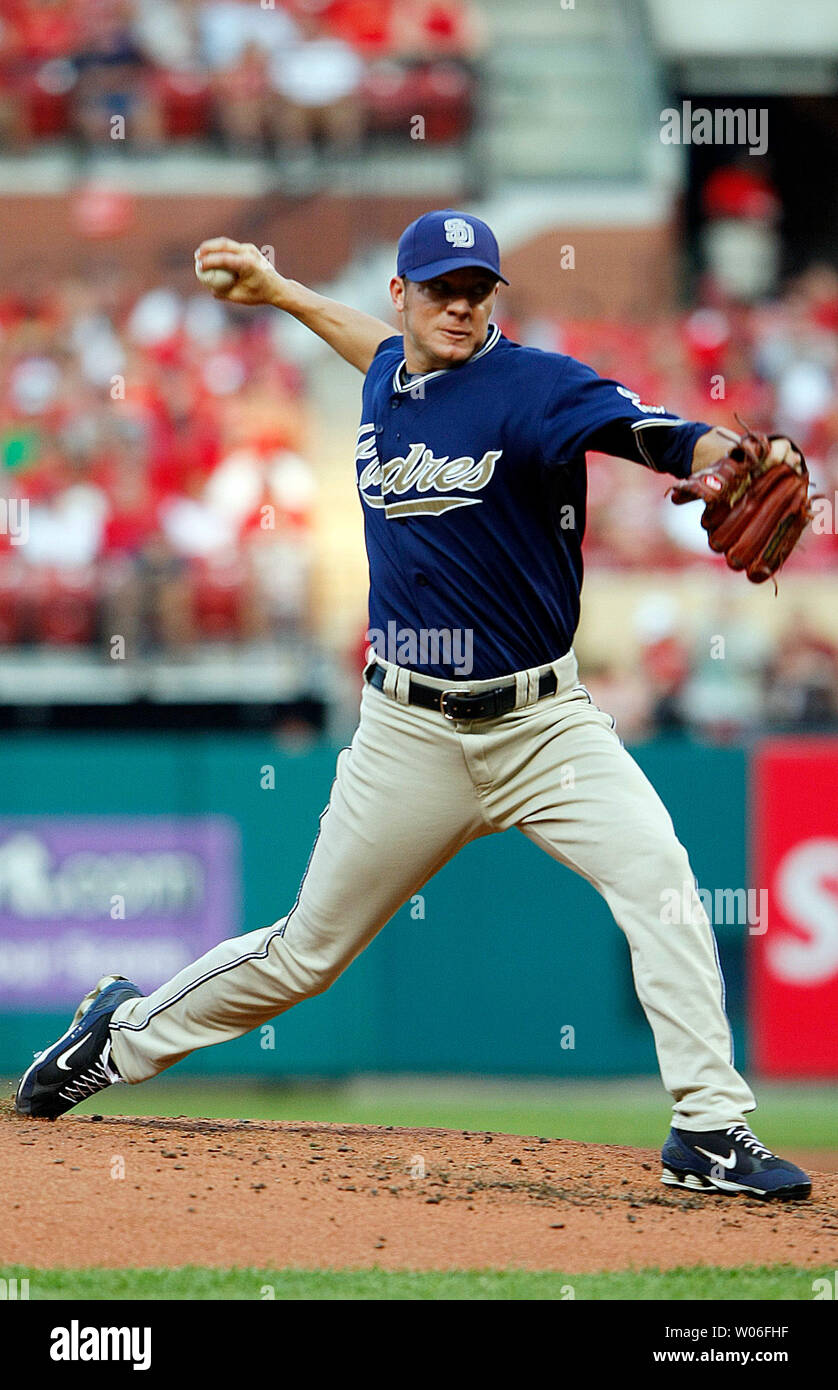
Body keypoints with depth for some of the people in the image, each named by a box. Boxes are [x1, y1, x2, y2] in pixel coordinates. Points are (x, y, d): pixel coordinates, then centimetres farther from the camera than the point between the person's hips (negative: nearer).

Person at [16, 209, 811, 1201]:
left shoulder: (529, 385, -12)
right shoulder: (386, 387, 5)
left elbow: (645, 431, -31)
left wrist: (728, 457, -51)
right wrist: (279, 291, 41)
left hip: (545, 725, -3)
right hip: (412, 736, 3)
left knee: (658, 877, -24)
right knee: (307, 952, 10)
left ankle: (710, 1127, -19)